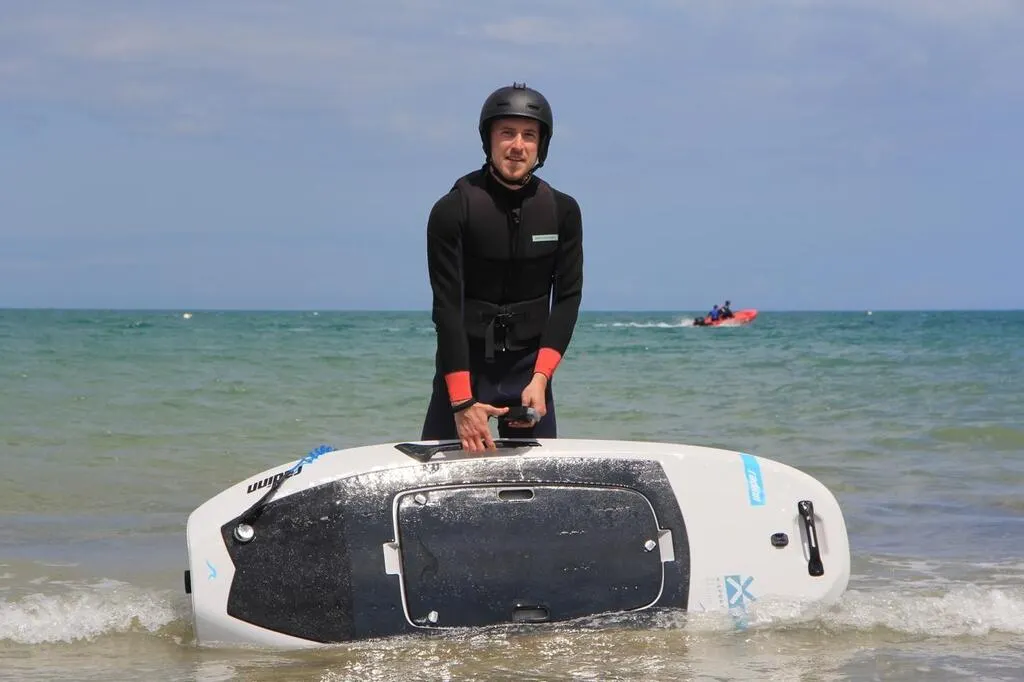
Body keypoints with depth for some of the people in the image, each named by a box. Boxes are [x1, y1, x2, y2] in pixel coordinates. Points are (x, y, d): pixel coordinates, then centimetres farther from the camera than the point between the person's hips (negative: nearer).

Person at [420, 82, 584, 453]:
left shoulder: (563, 211, 0)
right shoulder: (452, 210, -10)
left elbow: (568, 296, 0)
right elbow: (447, 307, -14)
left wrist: (540, 378, -13)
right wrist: (462, 401, -21)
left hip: (530, 368, 3)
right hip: (463, 367, -3)